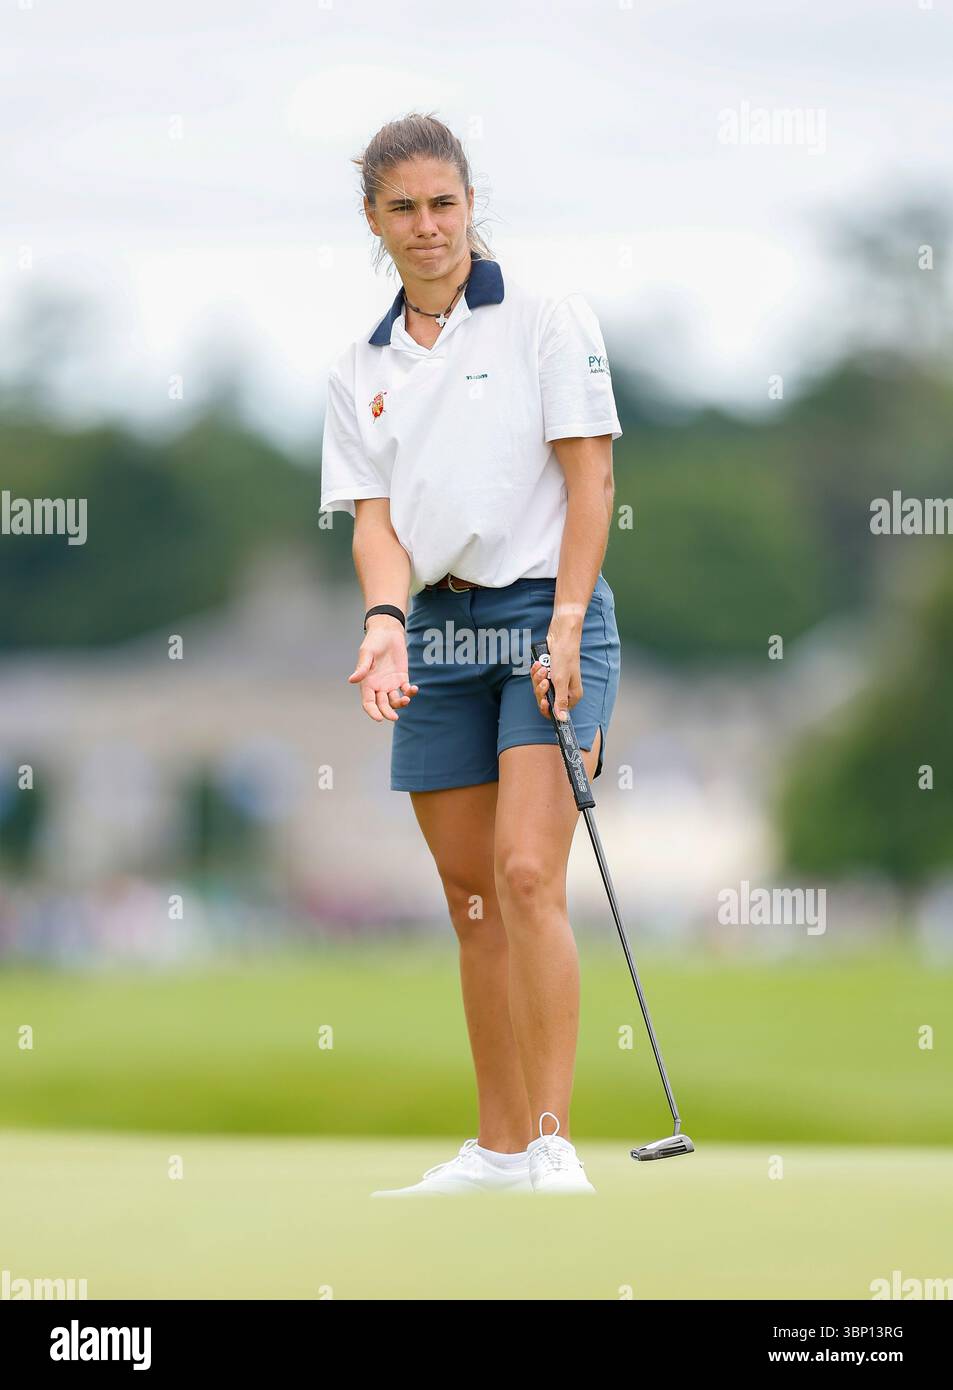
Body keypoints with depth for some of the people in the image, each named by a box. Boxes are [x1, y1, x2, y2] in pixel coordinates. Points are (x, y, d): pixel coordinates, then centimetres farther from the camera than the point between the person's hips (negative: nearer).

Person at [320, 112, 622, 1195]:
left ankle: (555, 1146, -18)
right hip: (434, 633, 5)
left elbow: (589, 477, -5)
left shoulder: (548, 321, -1)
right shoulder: (359, 369, 12)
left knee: (527, 875, -17)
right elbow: (374, 520, 5)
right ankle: (499, 1148, 13)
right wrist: (386, 619, -15)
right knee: (472, 899, 7)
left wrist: (563, 630, -14)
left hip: (546, 616, -5)